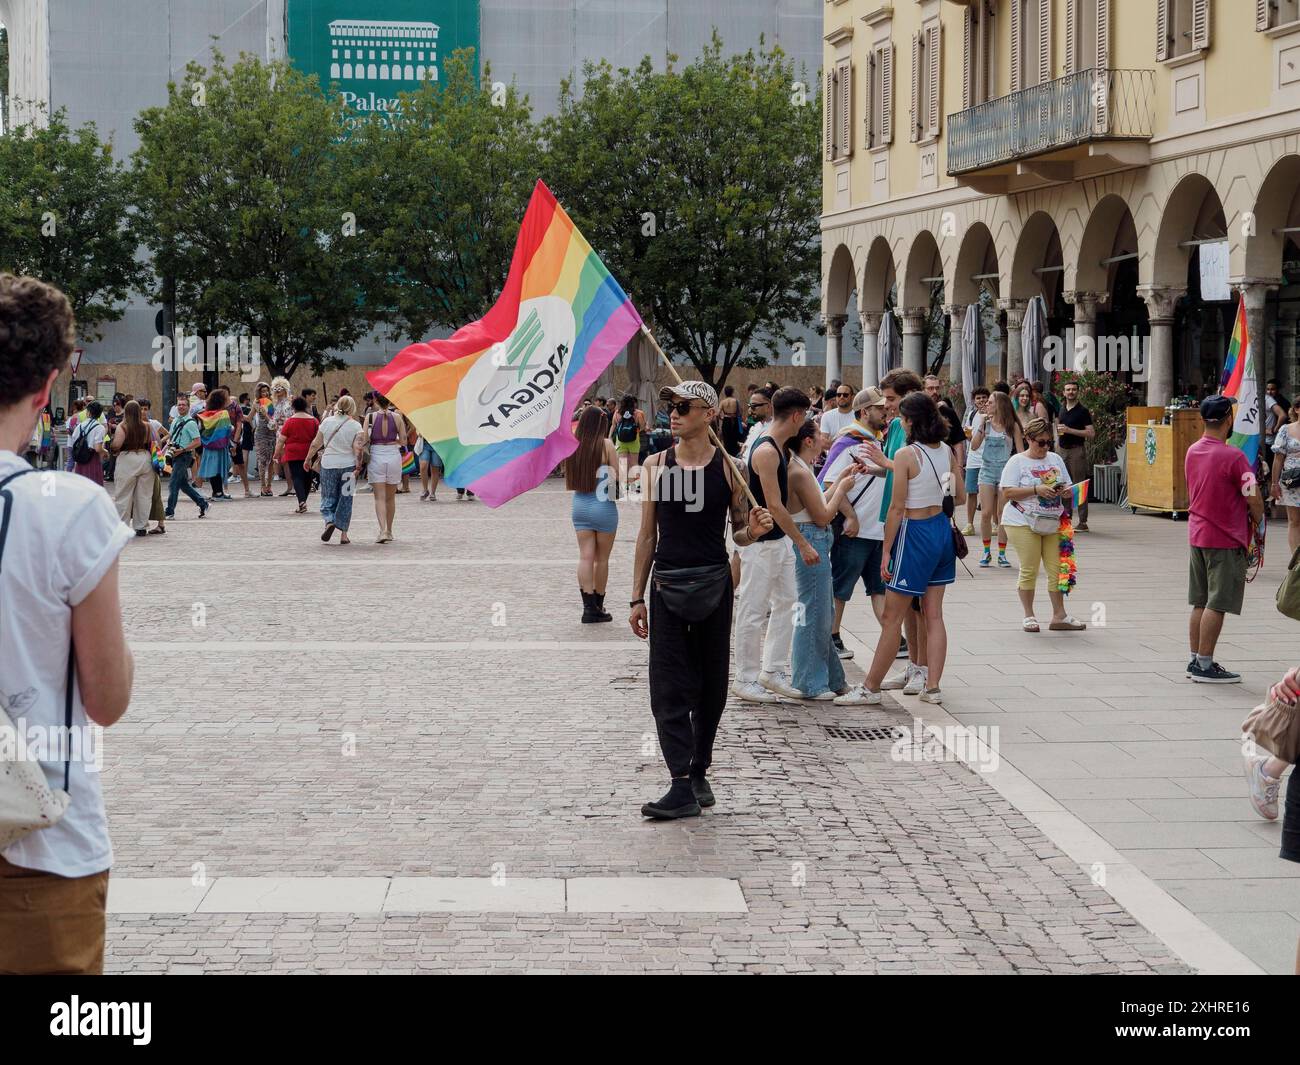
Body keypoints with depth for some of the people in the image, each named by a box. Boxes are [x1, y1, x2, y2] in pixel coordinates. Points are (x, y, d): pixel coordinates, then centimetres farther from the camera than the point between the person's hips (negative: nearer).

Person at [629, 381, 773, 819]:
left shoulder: (728, 467, 0)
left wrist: (754, 530, -16)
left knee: (711, 684, 8)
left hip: (714, 583, 0)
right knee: (669, 687, -6)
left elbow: (738, 533, 9)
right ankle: (681, 786, -8)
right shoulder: (656, 465, 4)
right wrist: (637, 598, 5)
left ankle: (699, 771, 24)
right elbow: (647, 535, 8)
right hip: (667, 582, 0)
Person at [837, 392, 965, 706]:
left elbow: (897, 508, -16)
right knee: (933, 615, 11)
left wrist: (886, 551, -11)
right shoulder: (947, 452, 3)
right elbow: (960, 497, 11)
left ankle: (870, 688, 8)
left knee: (892, 618, 1)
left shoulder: (906, 455, -16)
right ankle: (932, 686, 12)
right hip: (942, 530, 7)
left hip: (914, 533, -7)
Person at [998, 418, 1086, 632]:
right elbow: (1007, 493, -11)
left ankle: (1059, 616, 8)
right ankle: (1029, 616, 10)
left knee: (1056, 569, 2)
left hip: (1053, 523, 5)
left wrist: (1064, 491, -6)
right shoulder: (1017, 462, -2)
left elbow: (1068, 487, 19)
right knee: (1029, 570, -2)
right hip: (1023, 523, -5)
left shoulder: (1056, 459, 14)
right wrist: (1036, 490, -19)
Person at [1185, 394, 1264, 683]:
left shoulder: (1192, 452, 5)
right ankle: (1205, 665, -1)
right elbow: (1254, 499, -18)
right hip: (1225, 539, -7)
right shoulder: (1233, 456, -18)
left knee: (1200, 602, 13)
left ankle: (1196, 660, 18)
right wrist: (1257, 521, 4)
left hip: (1197, 535, 7)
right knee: (1217, 603, -2)